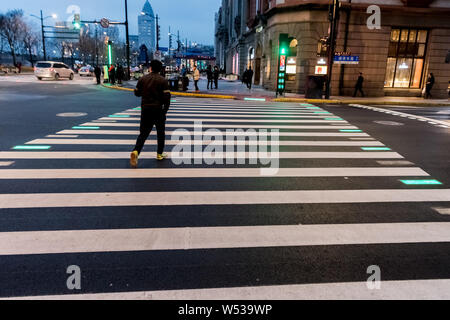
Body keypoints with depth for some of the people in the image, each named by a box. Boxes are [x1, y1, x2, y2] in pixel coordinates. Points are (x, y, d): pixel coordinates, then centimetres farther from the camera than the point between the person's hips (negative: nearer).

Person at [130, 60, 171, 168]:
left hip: (145, 109, 3)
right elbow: (166, 96, -12)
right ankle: (160, 154, 22)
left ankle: (136, 151, -16)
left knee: (143, 133, 6)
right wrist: (165, 110, 0)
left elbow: (137, 93, 11)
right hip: (158, 110, -2)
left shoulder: (143, 79, 3)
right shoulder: (163, 80, -7)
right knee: (160, 132, 15)